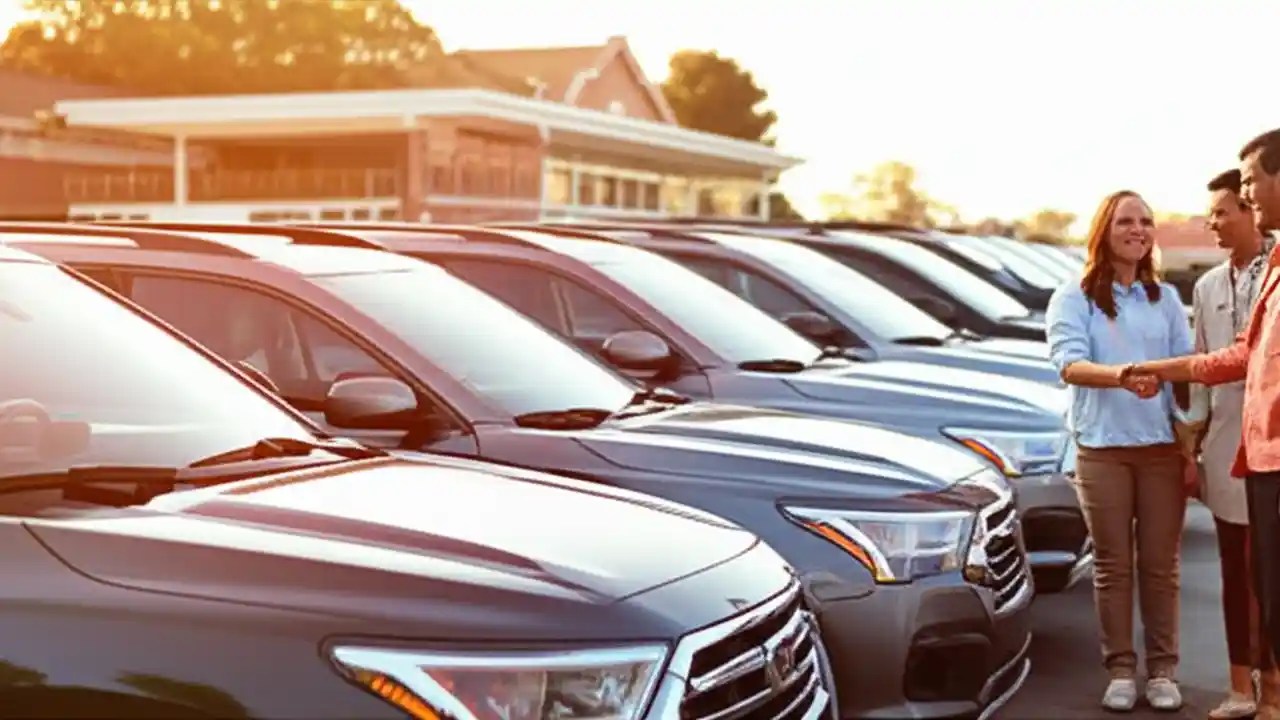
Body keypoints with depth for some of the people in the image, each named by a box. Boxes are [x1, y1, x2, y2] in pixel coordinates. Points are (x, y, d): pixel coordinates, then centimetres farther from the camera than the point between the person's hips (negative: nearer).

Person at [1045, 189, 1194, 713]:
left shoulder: (1165, 298, 12)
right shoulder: (1074, 298, 1)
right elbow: (1069, 364, -14)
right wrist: (1120, 376, -33)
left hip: (1163, 447, 2)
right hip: (1102, 449, -2)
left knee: (1160, 565, 4)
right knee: (1113, 565, 2)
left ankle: (1162, 670, 12)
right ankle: (1121, 671, 10)